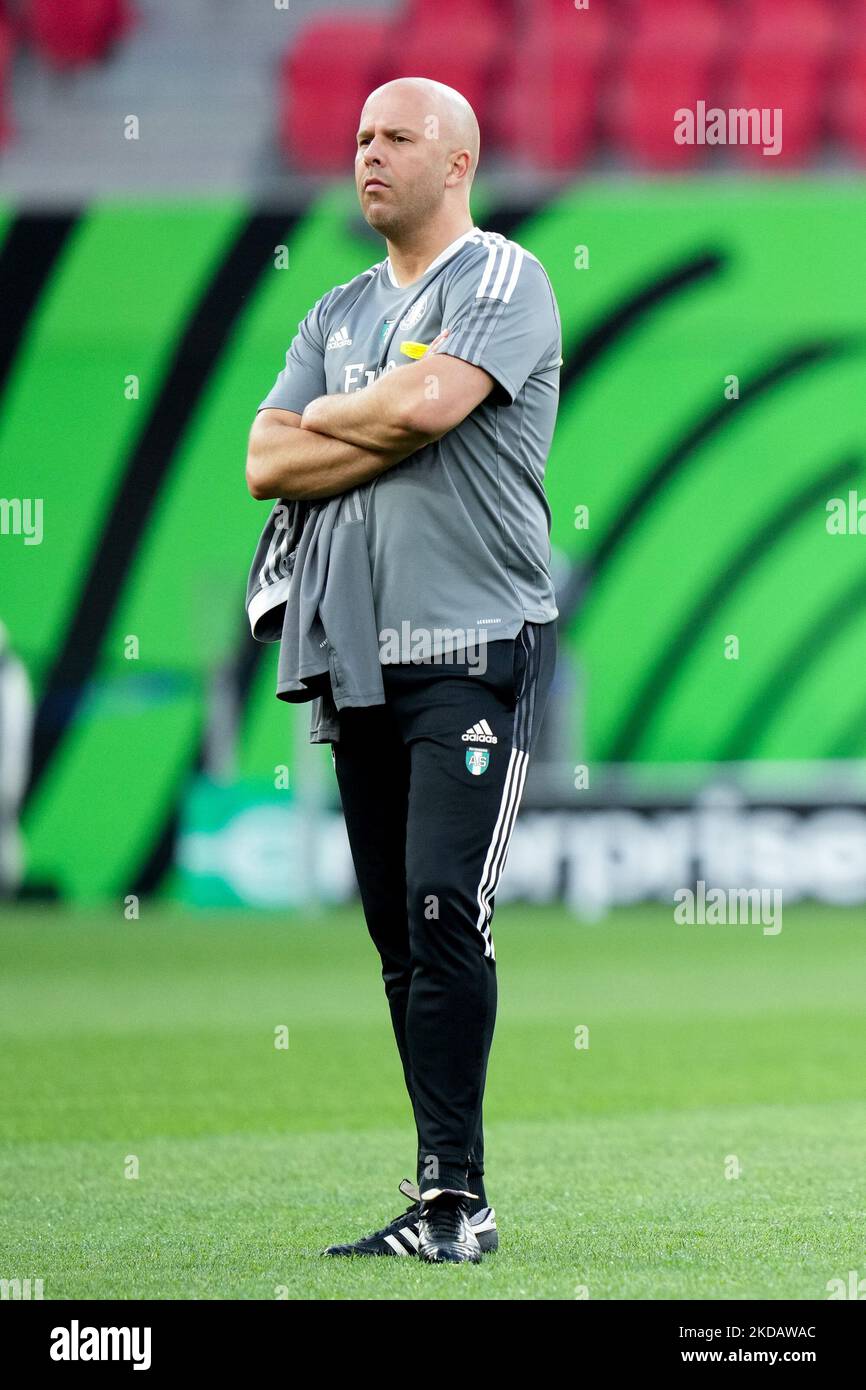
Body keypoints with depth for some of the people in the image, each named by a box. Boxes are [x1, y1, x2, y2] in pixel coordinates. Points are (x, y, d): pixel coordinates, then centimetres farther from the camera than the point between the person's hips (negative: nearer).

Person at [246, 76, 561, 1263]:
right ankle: (441, 1201, 10)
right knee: (399, 935, 6)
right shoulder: (338, 315, 18)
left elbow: (425, 404, -19)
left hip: (478, 652, -7)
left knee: (444, 911, -16)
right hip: (364, 656, 7)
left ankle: (457, 1196, -16)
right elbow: (267, 464, 6)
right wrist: (391, 432, -7)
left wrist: (321, 420, 0)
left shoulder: (504, 282, -2)